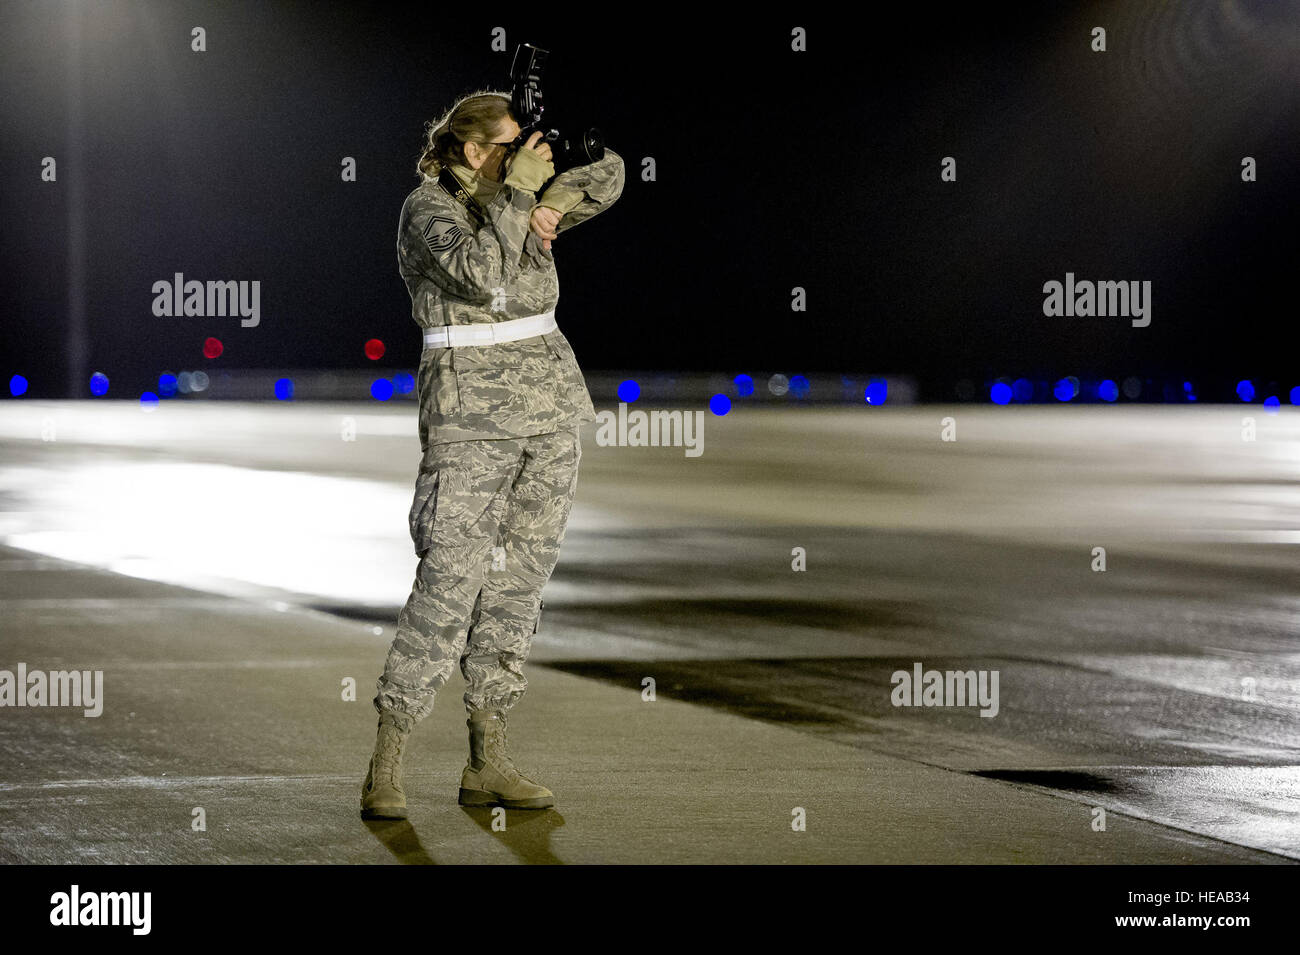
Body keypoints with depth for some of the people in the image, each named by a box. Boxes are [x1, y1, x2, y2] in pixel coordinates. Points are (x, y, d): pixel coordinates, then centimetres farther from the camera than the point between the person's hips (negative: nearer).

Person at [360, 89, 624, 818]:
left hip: (551, 413, 7)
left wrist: (553, 201, 1)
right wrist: (519, 193, -17)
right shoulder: (429, 208, -7)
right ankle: (387, 770, -11)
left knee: (520, 582, 5)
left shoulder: (514, 203, 12)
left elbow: (610, 175, 20)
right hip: (473, 415, -7)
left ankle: (488, 764, 9)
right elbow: (481, 272, -24)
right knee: (450, 581, -13)